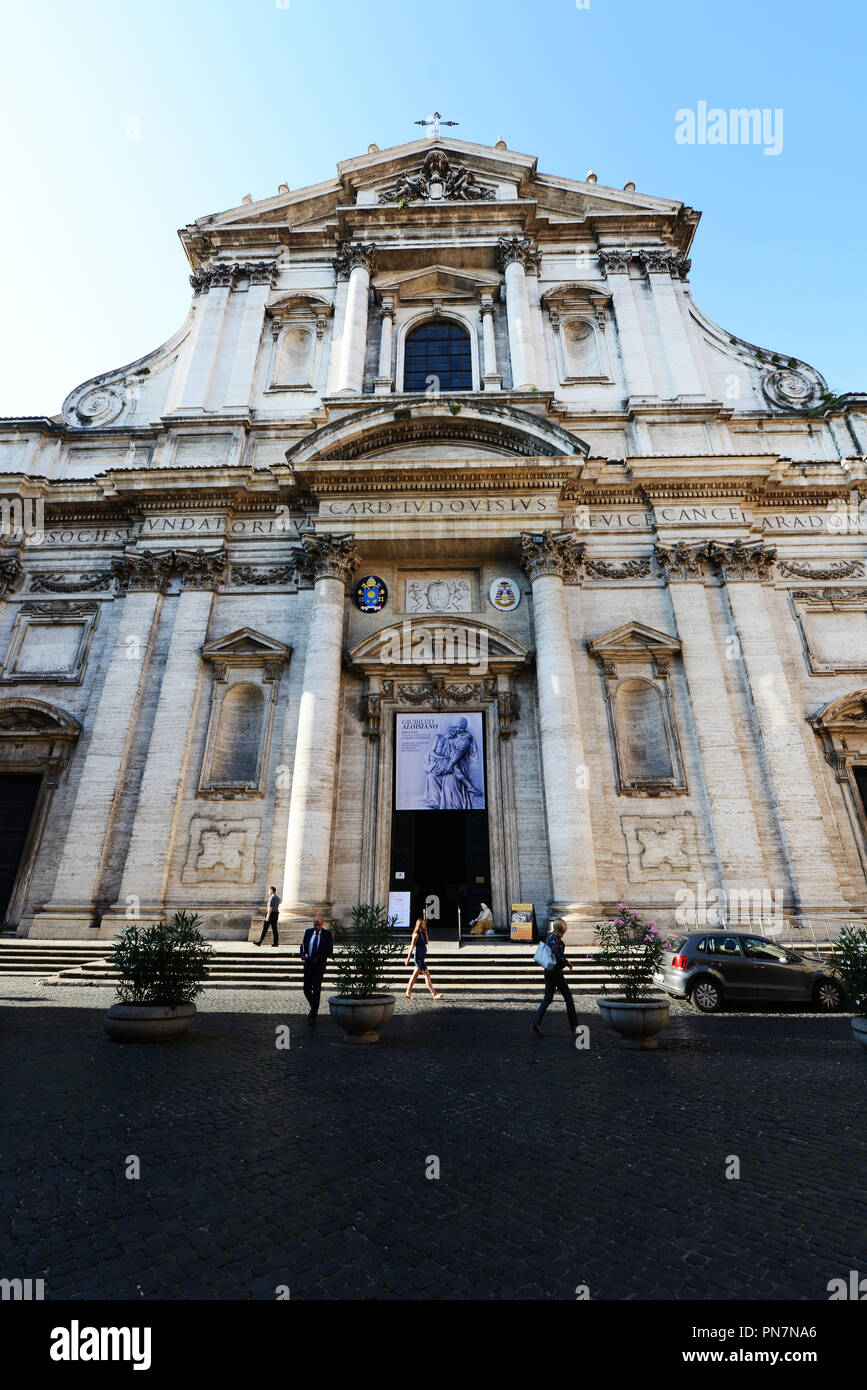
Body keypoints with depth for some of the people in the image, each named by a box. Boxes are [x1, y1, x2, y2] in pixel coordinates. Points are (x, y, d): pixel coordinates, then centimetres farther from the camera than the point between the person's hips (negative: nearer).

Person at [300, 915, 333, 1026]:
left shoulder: (327, 934, -8)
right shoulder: (308, 931, 2)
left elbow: (329, 951, -7)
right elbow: (303, 945, 10)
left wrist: (318, 958, -18)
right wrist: (303, 954, -10)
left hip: (319, 965, -4)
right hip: (308, 964, 4)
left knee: (316, 990, -6)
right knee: (307, 990, 6)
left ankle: (313, 1016, 3)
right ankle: (314, 1007, 33)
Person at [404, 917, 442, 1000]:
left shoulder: (422, 934, 12)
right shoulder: (416, 934, -13)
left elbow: (427, 943, 8)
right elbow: (412, 947, -12)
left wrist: (426, 933, 3)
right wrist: (408, 958, -9)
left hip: (422, 957, 9)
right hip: (418, 957, -9)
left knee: (415, 975, 14)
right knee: (427, 975, -9)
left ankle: (408, 992, 22)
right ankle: (434, 994, -8)